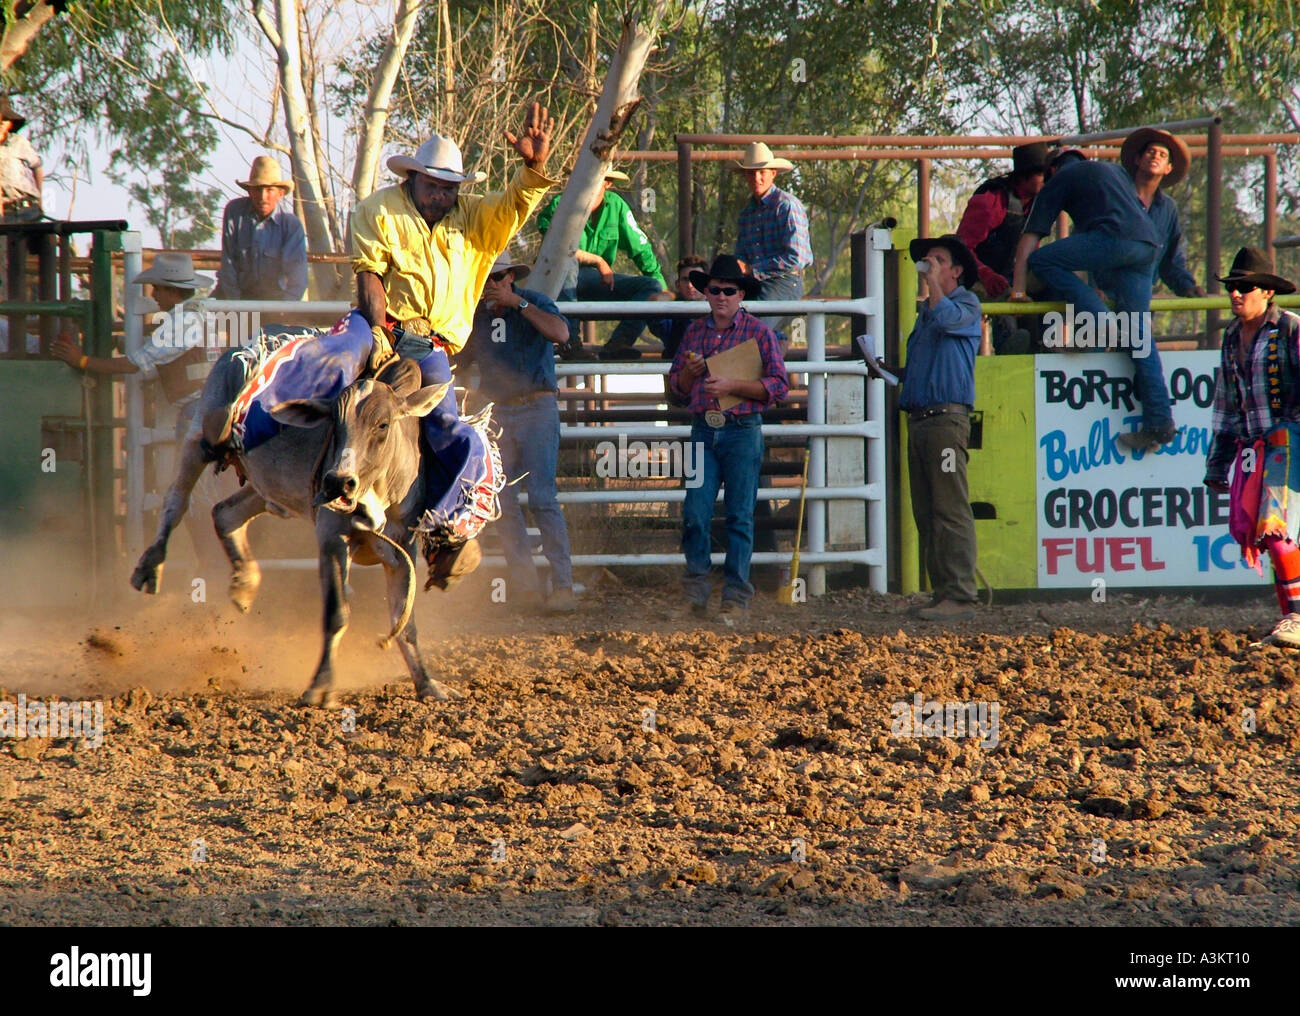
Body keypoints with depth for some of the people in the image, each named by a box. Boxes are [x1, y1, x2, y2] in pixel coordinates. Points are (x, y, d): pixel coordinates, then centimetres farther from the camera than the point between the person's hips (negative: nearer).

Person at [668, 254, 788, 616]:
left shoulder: (758, 332, 0)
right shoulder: (695, 331, 13)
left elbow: (779, 385, -6)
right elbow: (677, 383, 19)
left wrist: (731, 385, -15)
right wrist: (690, 372, -5)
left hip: (742, 431, -3)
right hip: (703, 431, 3)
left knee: (740, 516, -1)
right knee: (695, 514, -4)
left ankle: (736, 594, 3)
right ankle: (696, 592, 5)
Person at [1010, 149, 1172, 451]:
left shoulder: (1059, 179, 18)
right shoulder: (1113, 170, 36)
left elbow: (1031, 236, 12)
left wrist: (1018, 287, 11)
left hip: (1114, 238, -7)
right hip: (1148, 244, 7)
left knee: (1041, 260, 1)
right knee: (1139, 334, 6)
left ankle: (1097, 323, -8)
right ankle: (1159, 422, -2)